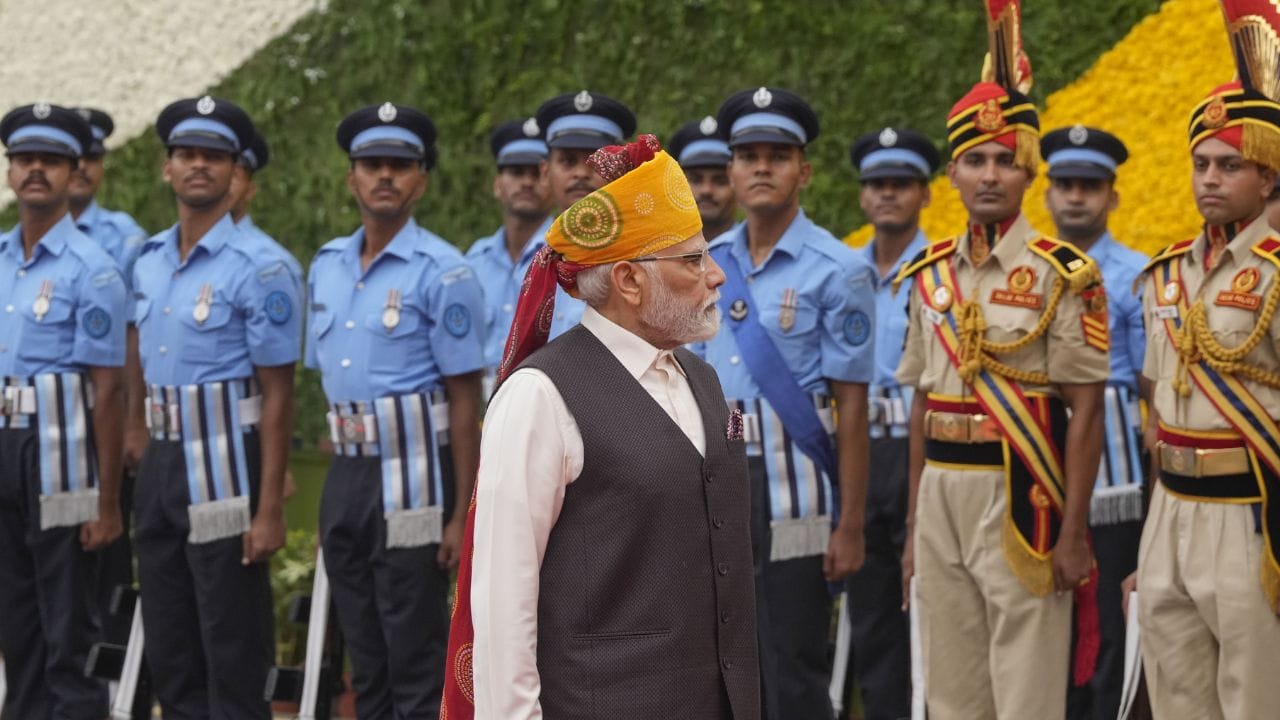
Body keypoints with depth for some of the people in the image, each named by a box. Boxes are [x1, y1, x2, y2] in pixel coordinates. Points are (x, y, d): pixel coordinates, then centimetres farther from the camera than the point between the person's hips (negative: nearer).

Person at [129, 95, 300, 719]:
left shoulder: (257, 269, -10)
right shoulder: (148, 263, 10)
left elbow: (277, 394, -11)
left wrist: (270, 508, -16)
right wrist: (146, 454, 12)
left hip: (224, 463, -7)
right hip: (161, 460, 7)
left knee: (233, 652, -1)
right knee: (168, 653, 13)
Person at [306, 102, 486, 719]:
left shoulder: (443, 274, -9)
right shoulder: (326, 266, 11)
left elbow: (465, 401, -9)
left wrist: (461, 514, -13)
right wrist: (334, 499, 15)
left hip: (410, 479, -6)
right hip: (345, 476, 6)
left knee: (416, 667, -3)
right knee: (366, 665, 12)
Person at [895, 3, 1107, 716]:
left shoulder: (1064, 274, -6)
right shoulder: (931, 273, 11)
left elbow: (1086, 412, -9)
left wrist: (1073, 532, -13)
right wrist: (913, 526, 14)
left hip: (1020, 496, -6)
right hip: (942, 495, 6)